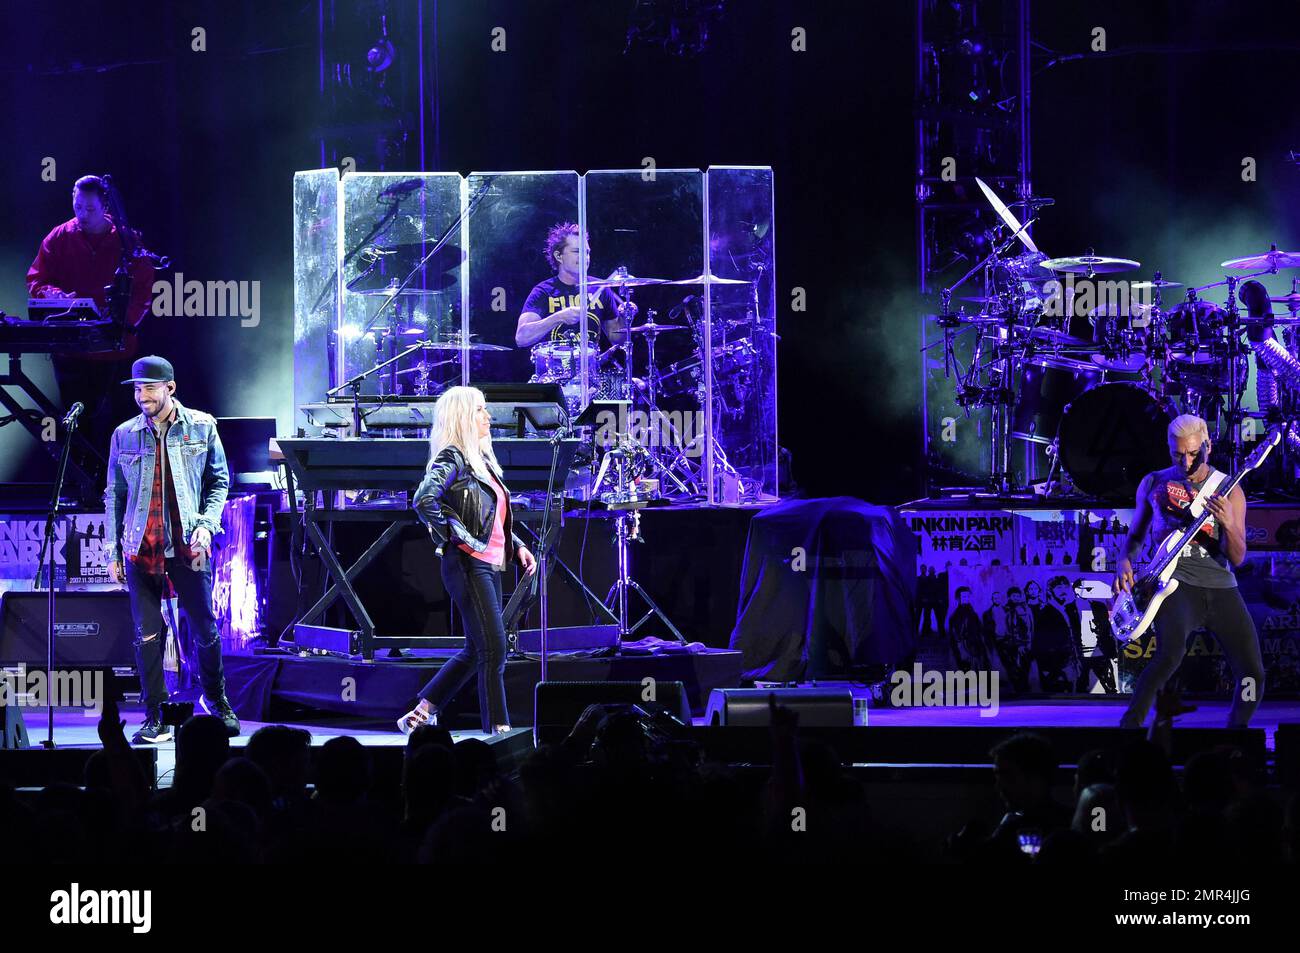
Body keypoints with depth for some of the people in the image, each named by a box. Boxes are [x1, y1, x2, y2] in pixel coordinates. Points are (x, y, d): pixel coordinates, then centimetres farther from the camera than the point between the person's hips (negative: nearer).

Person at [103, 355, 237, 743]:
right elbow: (114, 496, 10)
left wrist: (206, 525, -7)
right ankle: (154, 719, 3)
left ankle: (216, 700, 28)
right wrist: (113, 552, 6)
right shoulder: (124, 435, 5)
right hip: (142, 548, 1)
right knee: (147, 636, -3)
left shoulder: (201, 427, 2)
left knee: (205, 630, 5)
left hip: (188, 547, -1)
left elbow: (219, 481, 8)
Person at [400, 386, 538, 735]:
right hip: (467, 563, -9)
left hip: (489, 565, 9)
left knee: (475, 652, 12)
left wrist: (518, 547, 13)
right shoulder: (452, 458, -9)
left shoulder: (481, 460, 19)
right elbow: (425, 500, -25)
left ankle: (420, 714, 18)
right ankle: (499, 730, -10)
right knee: (494, 649, -11)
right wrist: (456, 535, -19)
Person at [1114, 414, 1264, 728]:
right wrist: (1125, 562, 1)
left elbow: (1237, 558, -1)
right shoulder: (1154, 484, 7)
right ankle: (1130, 724, -16)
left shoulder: (1228, 490, 4)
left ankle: (1236, 728, 22)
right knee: (1170, 654, -31)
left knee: (1252, 674, -7)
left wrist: (1229, 525, -21)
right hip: (1176, 582, -2)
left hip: (1220, 587, 2)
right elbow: (1137, 533, 22)